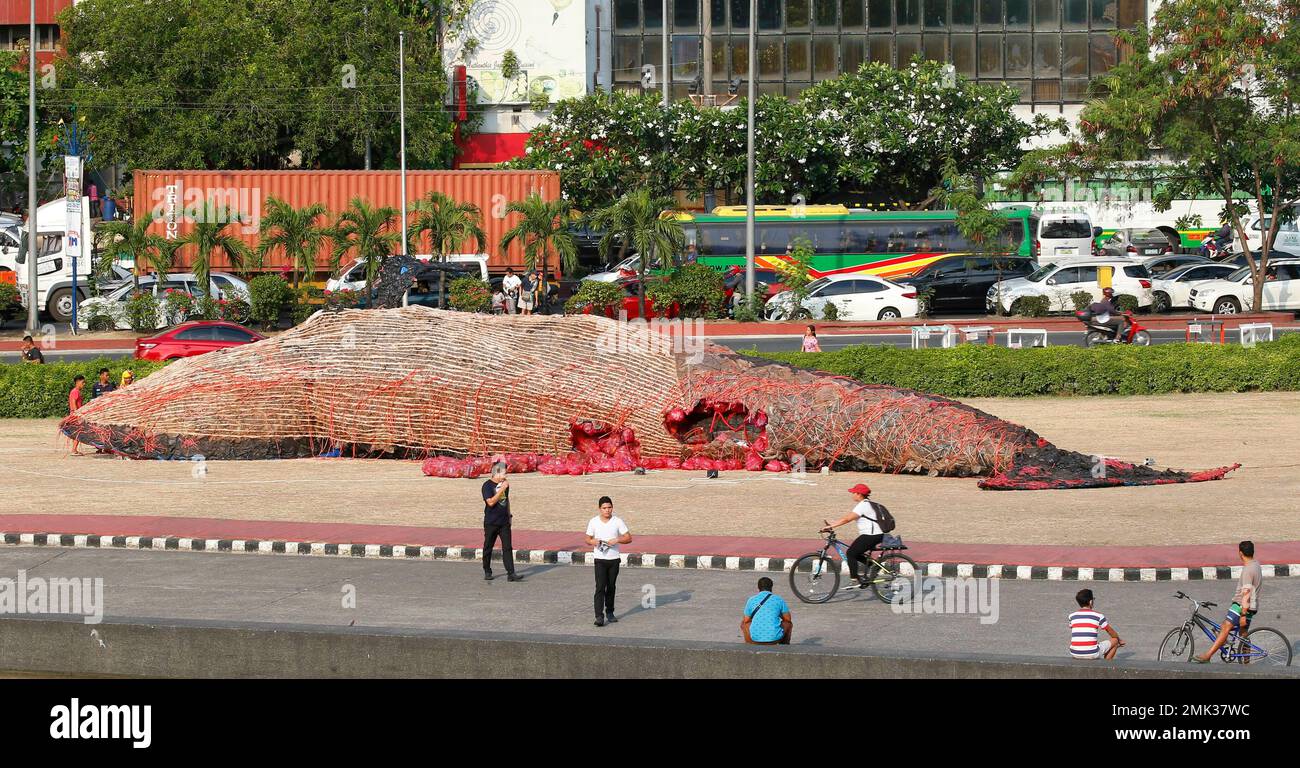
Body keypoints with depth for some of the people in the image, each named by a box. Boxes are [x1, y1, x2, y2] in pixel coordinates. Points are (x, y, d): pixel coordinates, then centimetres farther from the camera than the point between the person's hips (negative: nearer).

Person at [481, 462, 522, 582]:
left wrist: (509, 515, 22)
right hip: (491, 522, -4)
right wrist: (502, 489, -22)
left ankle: (511, 574, -9)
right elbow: (491, 502, -22)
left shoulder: (504, 484, 10)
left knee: (507, 548, -4)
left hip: (504, 522, 4)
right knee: (488, 547, 6)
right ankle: (487, 572, 21)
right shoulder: (487, 486, -10)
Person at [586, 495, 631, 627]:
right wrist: (593, 542, -15)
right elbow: (588, 539, 8)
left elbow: (629, 538, 1)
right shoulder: (593, 522, -2)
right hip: (600, 559, -2)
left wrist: (617, 540, -17)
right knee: (600, 587, -13)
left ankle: (609, 613, 29)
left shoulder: (618, 521, -2)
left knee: (611, 587, 13)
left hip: (614, 559, 2)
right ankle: (599, 617, -18)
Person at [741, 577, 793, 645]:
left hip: (755, 639, 0)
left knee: (743, 623, 32)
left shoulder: (751, 600, 8)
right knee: (788, 624, 31)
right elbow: (788, 619, 13)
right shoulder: (778, 599, 7)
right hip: (775, 638, 0)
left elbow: (746, 621, 16)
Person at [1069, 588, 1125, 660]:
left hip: (1074, 654, 4)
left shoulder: (1072, 616, 7)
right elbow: (1113, 634, 12)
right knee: (1115, 640, 17)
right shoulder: (1098, 616, -1)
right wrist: (1119, 641, 35)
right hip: (1092, 654, -4)